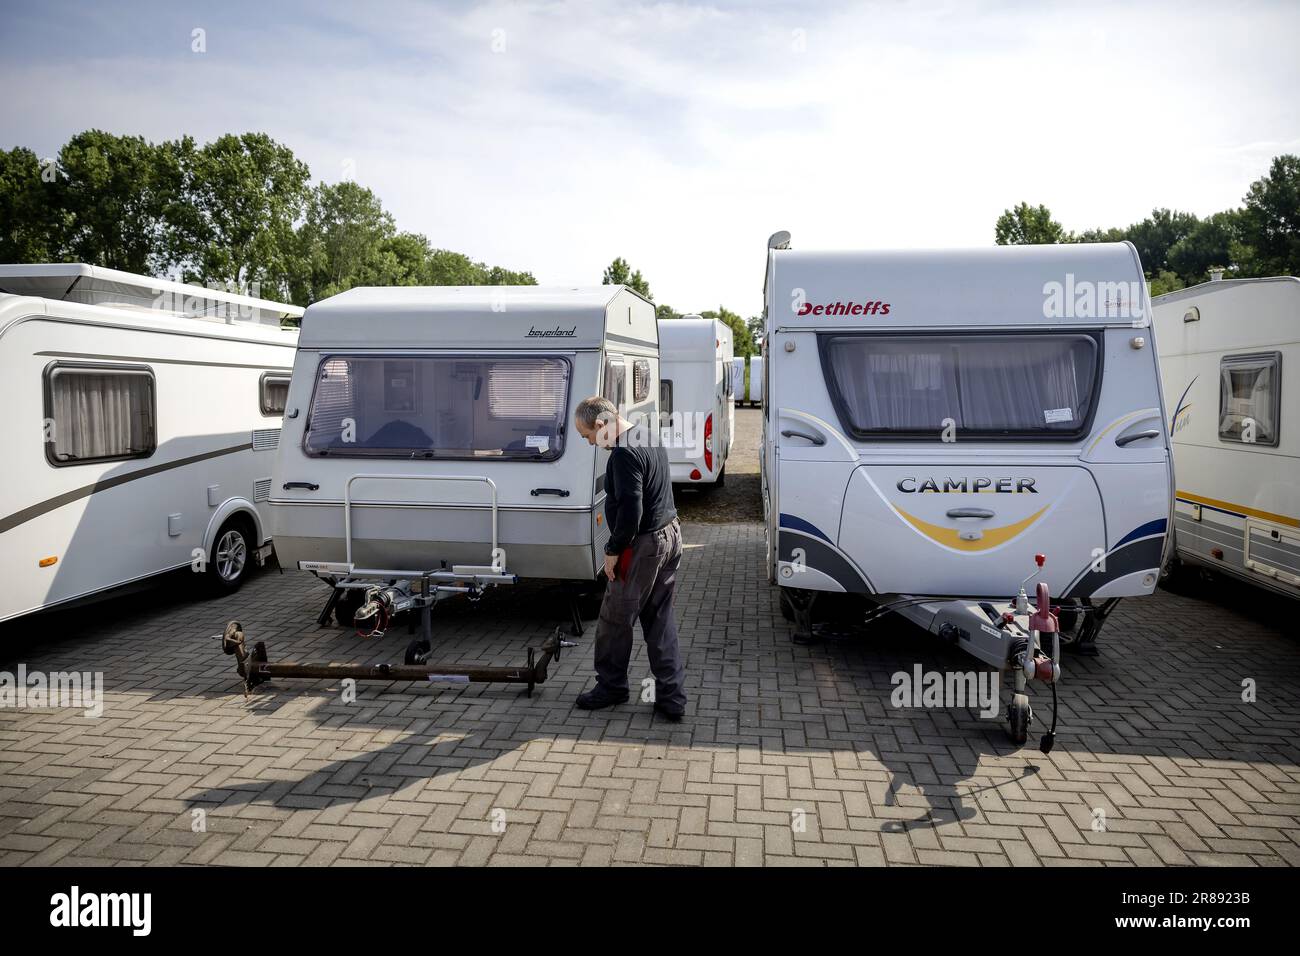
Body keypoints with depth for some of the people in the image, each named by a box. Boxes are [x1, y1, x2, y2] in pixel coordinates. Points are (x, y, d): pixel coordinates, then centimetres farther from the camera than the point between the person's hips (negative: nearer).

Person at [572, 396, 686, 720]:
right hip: (671, 535, 10)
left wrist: (613, 550, -12)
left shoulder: (625, 453, -21)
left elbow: (630, 511, -25)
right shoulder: (649, 437, 11)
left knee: (615, 620, 8)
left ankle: (611, 686, 25)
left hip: (643, 546, -10)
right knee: (660, 621, 13)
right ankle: (671, 697, 15)